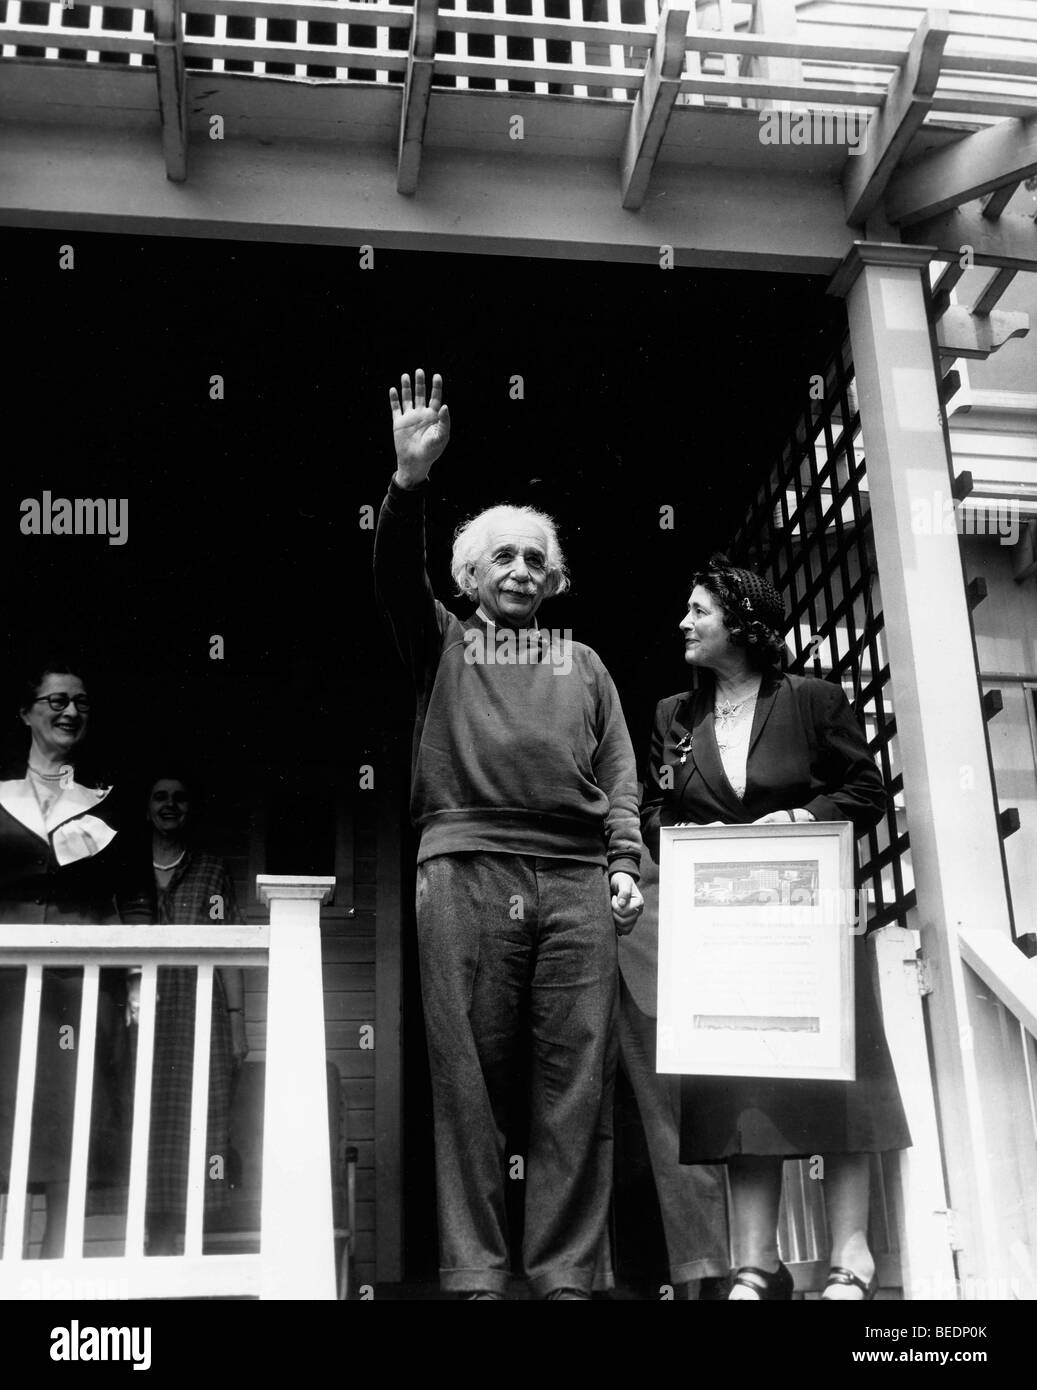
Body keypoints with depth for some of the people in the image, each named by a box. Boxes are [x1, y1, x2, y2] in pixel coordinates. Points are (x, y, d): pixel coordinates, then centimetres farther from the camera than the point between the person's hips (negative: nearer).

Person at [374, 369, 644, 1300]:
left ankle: (565, 1280, 1)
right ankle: (476, 1278, 2)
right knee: (468, 1081, -3)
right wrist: (411, 480, -13)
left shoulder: (583, 663, 25)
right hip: (466, 870, -1)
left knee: (576, 1083, -3)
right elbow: (396, 577, 1)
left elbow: (621, 772, 17)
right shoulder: (443, 644, 20)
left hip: (576, 879, 2)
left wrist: (625, 863, 1)